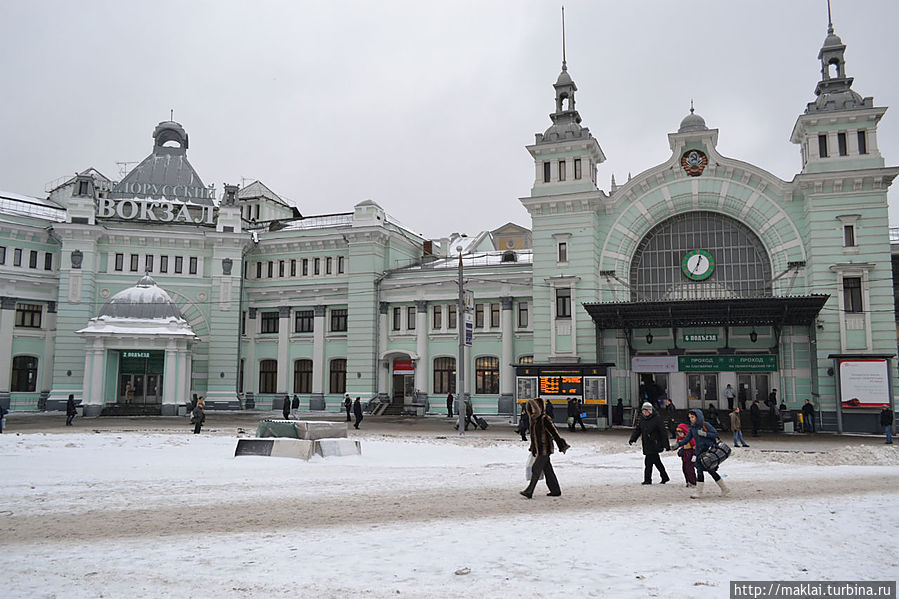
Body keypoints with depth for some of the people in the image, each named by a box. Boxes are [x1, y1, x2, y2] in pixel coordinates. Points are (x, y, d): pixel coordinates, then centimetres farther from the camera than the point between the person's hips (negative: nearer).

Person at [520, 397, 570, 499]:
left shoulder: (544, 419, -15)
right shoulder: (533, 419, 11)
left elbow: (554, 432, -15)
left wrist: (562, 446, -15)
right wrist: (532, 448, 25)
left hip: (544, 449, -8)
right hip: (538, 449, 8)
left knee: (536, 469, -9)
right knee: (547, 470, 12)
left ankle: (529, 491, -7)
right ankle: (555, 490, 20)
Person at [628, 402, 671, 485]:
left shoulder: (657, 418, -10)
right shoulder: (642, 419, 9)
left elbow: (663, 432, -9)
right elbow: (637, 429, 11)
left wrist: (665, 445, -10)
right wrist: (632, 439, -4)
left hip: (654, 444, -7)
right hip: (647, 445, 7)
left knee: (648, 462, -8)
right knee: (657, 462, 15)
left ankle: (647, 479, 1)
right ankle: (665, 477, 27)